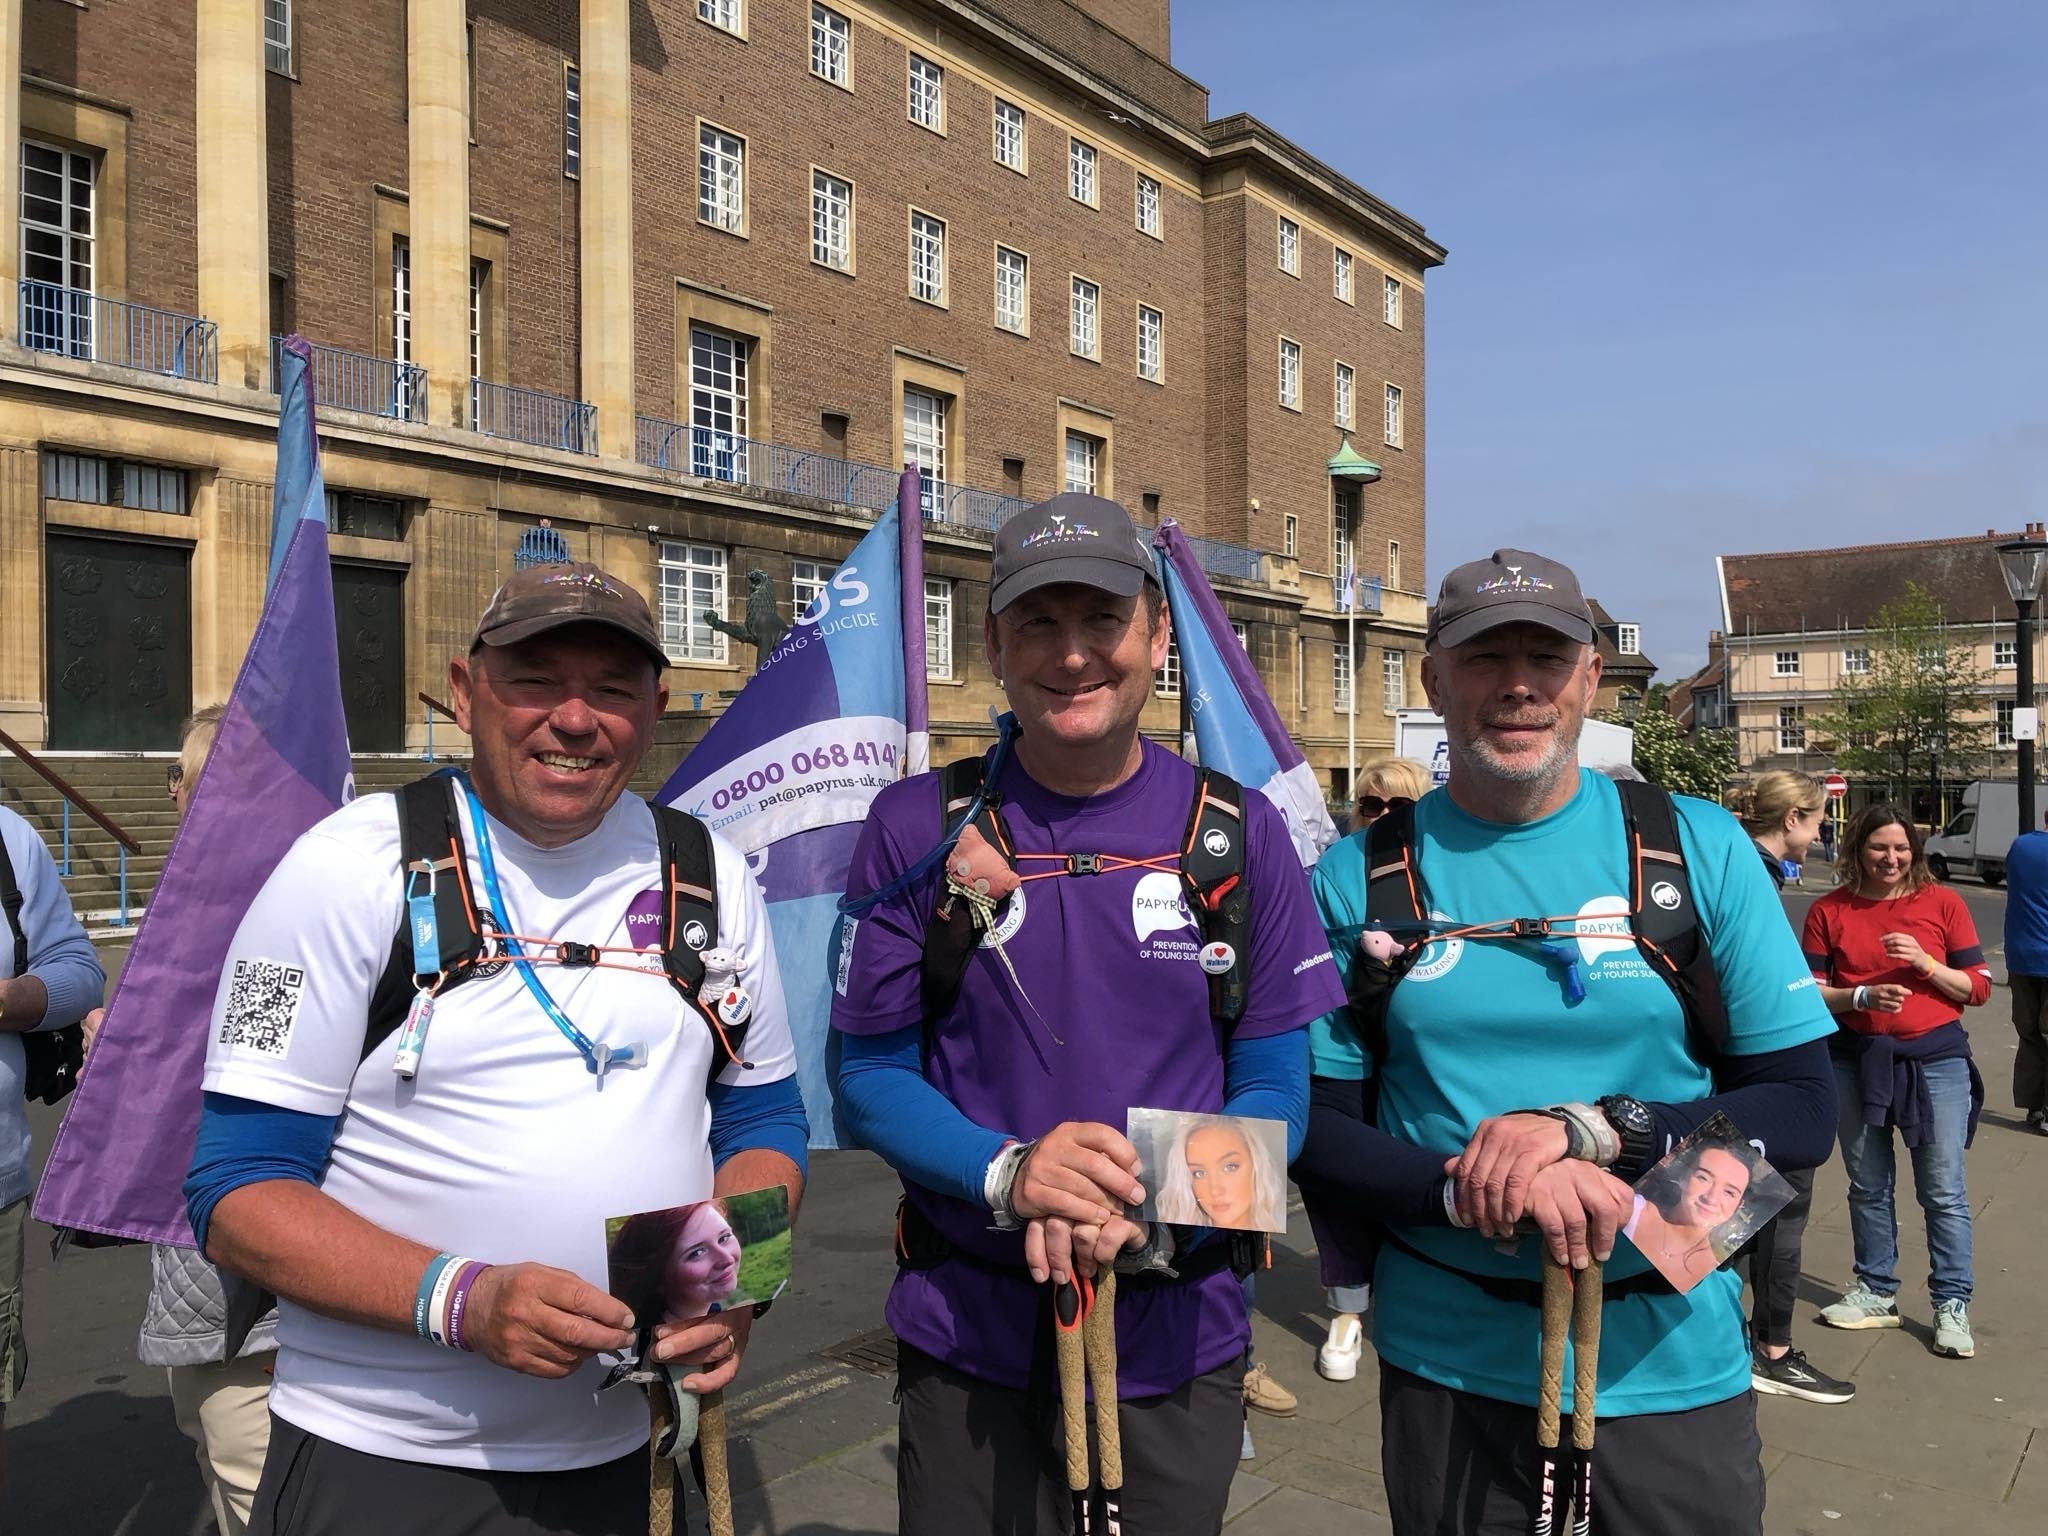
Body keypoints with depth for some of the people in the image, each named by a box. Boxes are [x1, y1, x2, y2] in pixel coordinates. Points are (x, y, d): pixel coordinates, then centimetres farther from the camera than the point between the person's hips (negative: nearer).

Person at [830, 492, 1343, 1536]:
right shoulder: (918, 828, -6)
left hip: (1175, 1339, 1)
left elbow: (1275, 1090, -2)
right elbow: (867, 1073, -4)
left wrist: (1147, 1215, -20)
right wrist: (1010, 1175, -22)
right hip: (966, 1338, 0)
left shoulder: (1238, 833, -4)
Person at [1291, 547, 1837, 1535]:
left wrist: (1588, 1128, -21)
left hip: (1672, 1368, 1)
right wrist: (1473, 1194, -24)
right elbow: (1308, 1123, -6)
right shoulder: (1359, 877, -5)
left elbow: (1803, 1111, -5)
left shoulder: (1700, 848, -4)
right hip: (1445, 1370, 0)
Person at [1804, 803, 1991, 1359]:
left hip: (1935, 1060, -1)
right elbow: (1809, 993, 0)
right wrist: (1863, 996, -17)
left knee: (1943, 1191, 2)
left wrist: (1925, 964, -17)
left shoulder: (1942, 902, -1)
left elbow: (1979, 987, -1)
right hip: (1856, 1060, 2)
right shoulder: (1829, 911, 0)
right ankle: (1877, 1293, 27)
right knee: (1868, 1185, 13)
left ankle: (1952, 1305, 14)